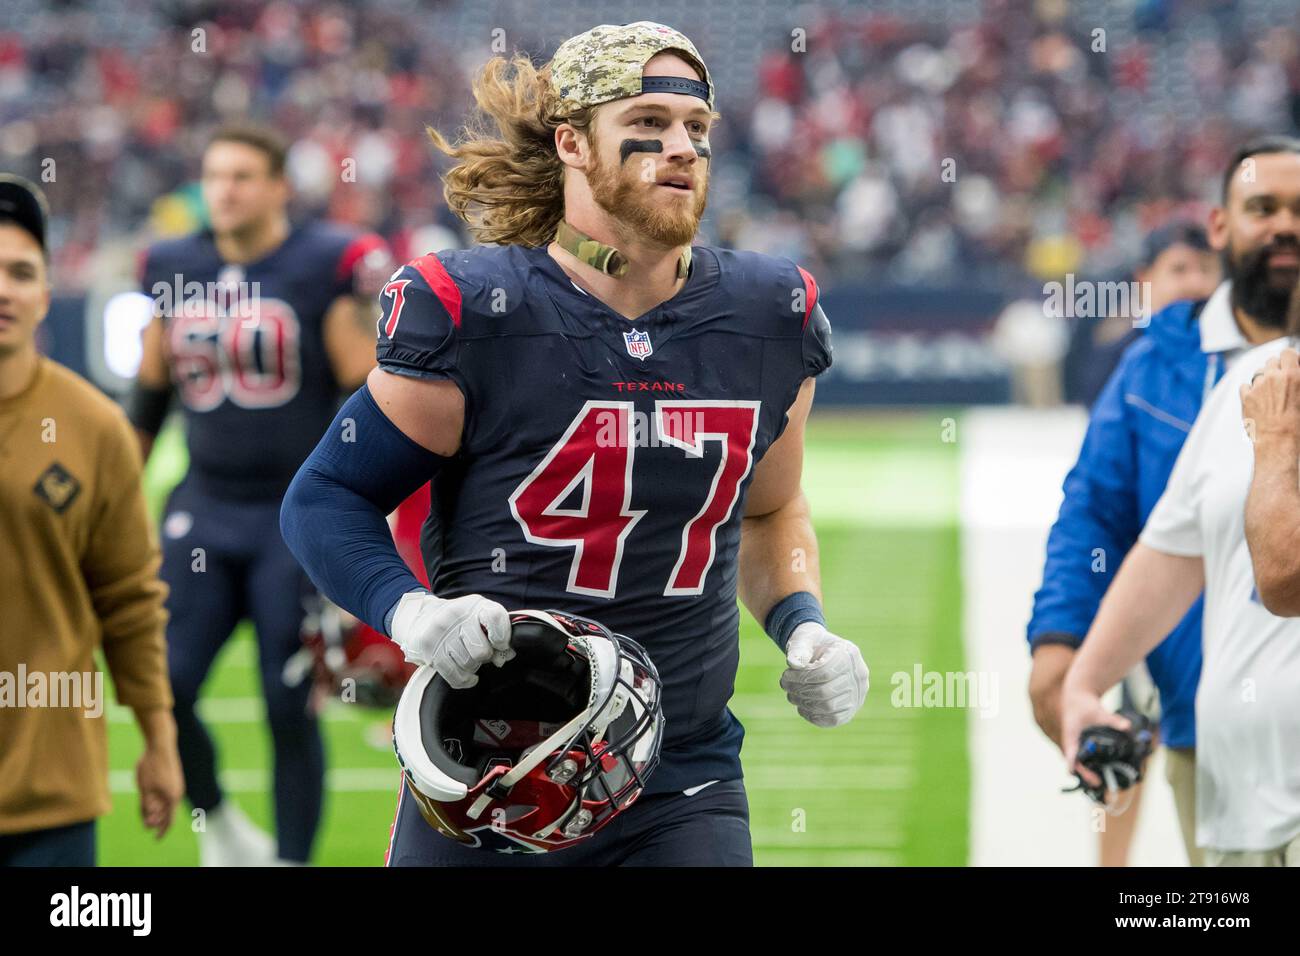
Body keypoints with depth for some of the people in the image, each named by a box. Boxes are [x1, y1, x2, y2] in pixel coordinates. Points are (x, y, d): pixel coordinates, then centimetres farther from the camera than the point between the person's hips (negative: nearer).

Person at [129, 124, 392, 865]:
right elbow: (150, 394, 17)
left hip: (299, 518, -4)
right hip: (205, 512, 4)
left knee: (291, 708, -2)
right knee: (165, 692, -4)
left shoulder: (327, 268, -8)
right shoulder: (174, 272, 7)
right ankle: (220, 824, 22)